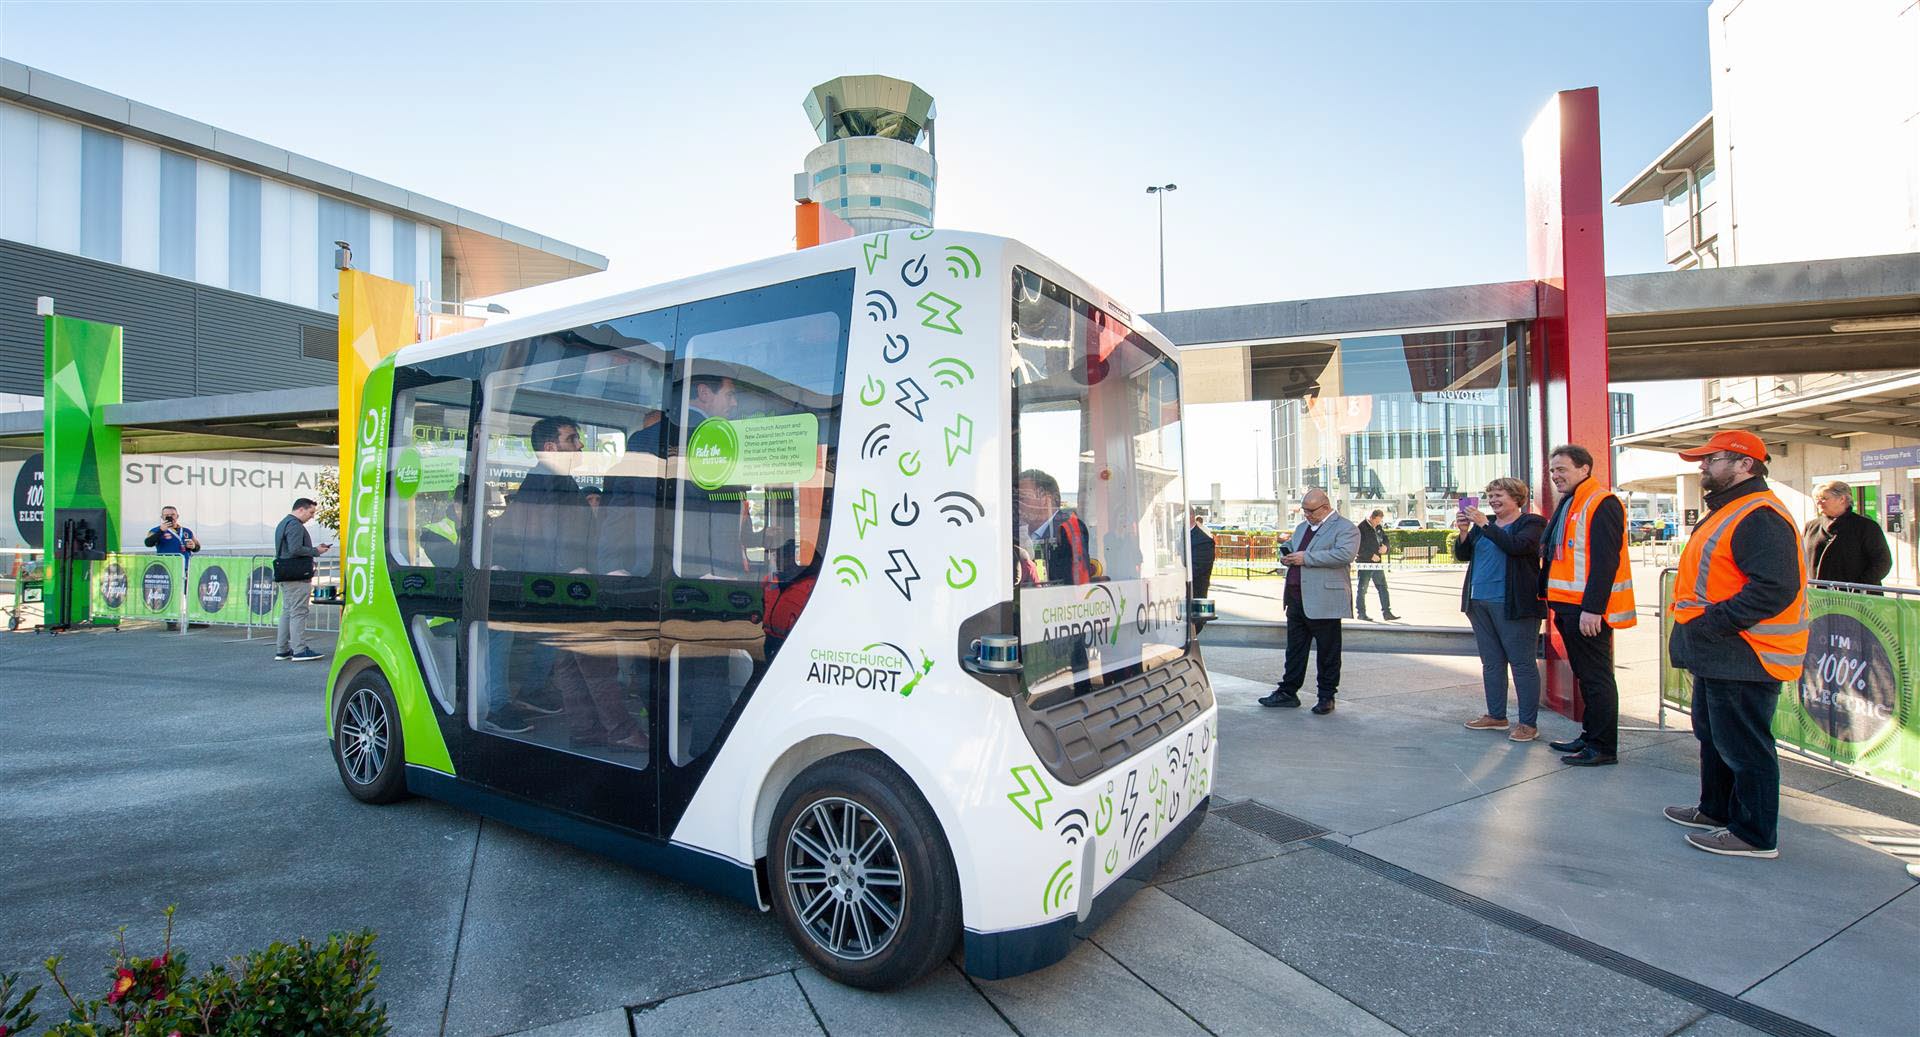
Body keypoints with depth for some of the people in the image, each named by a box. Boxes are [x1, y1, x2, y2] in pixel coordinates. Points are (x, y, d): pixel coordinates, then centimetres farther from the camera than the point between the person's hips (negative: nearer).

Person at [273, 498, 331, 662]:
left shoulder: (283, 523, 20)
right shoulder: (295, 525, -13)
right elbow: (295, 549, -23)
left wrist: (315, 548, 12)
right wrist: (316, 551, -11)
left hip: (284, 576, 10)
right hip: (297, 577, -10)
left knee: (287, 611, 14)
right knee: (298, 612, -7)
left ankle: (282, 650, 18)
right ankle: (299, 650, -5)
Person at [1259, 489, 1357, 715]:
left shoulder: (1345, 527, -5)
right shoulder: (1302, 527, 20)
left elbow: (1345, 554, -21)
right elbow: (1290, 548, 31)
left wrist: (1306, 558, -20)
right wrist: (1287, 557, 6)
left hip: (1324, 601, -7)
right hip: (1296, 599, 7)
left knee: (1328, 652, 4)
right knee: (1295, 648, 12)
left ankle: (1326, 697, 15)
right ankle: (1287, 692, 19)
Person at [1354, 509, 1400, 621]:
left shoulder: (1379, 528, 11)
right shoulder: (1361, 528, -12)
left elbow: (1385, 539, 25)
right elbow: (1359, 548, -17)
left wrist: (1385, 546, 2)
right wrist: (1371, 555, -18)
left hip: (1377, 562, 7)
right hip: (1365, 563, -7)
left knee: (1383, 587, 6)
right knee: (1362, 589, 1)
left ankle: (1386, 613, 10)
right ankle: (1361, 613, 8)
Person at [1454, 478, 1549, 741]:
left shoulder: (1532, 523, -2)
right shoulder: (1483, 524, 14)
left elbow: (1517, 545, -22)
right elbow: (1462, 555, 11)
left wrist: (1485, 525, -20)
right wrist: (1464, 532, -5)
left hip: (1513, 605, -7)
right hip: (1479, 602, 7)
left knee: (1523, 664, -2)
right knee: (1491, 662, 13)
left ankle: (1528, 724, 3)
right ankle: (1496, 716, 22)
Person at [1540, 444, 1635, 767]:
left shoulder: (1601, 504, -12)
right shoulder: (1567, 504, 18)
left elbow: (1606, 560, -20)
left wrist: (1592, 609, -23)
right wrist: (1558, 605, 20)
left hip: (1588, 609, -10)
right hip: (1569, 607, 10)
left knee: (1596, 678, -2)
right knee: (1584, 676, 17)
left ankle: (1603, 748, 6)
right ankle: (1590, 737, 27)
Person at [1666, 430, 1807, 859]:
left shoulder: (1760, 516, -20)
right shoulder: (1727, 511, 16)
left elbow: (1774, 589, -28)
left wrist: (1710, 623, -27)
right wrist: (1696, 621, 16)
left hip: (1745, 658, -11)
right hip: (1719, 654, 11)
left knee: (1744, 747, 0)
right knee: (1712, 734, 22)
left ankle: (1756, 835, 12)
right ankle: (1716, 810, 37)